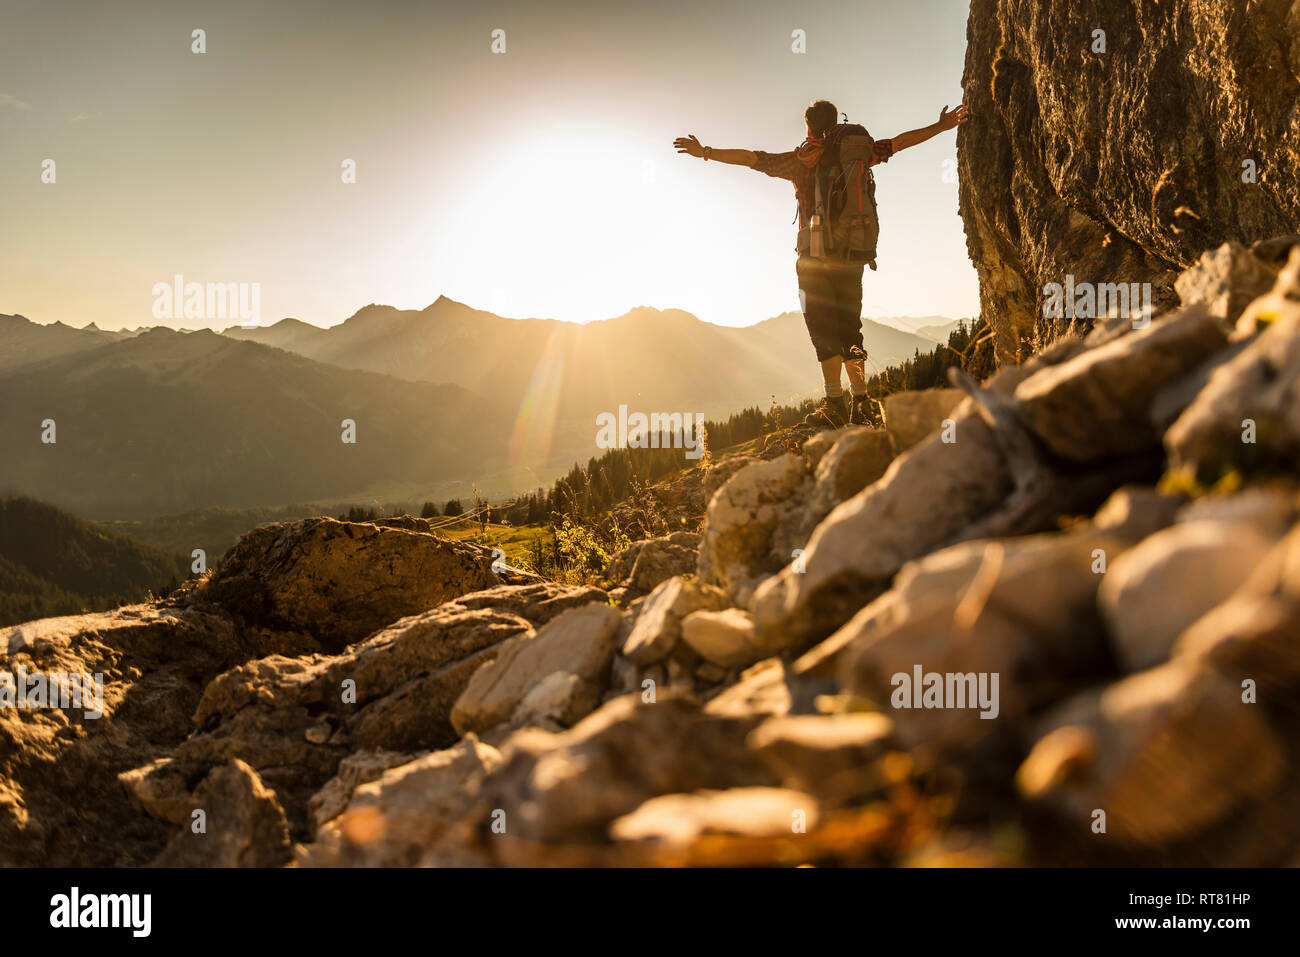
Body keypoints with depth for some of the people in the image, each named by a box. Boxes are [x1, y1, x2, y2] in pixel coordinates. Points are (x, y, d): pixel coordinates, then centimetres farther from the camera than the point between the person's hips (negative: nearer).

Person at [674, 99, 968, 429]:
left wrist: (706, 153, 6)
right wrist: (941, 127, 13)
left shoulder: (799, 159, 0)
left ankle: (834, 403, -11)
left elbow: (752, 158, 1)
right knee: (850, 327, 10)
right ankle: (860, 403, 8)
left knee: (823, 328, -4)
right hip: (852, 254, 4)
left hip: (815, 254, -4)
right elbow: (897, 143, 7)